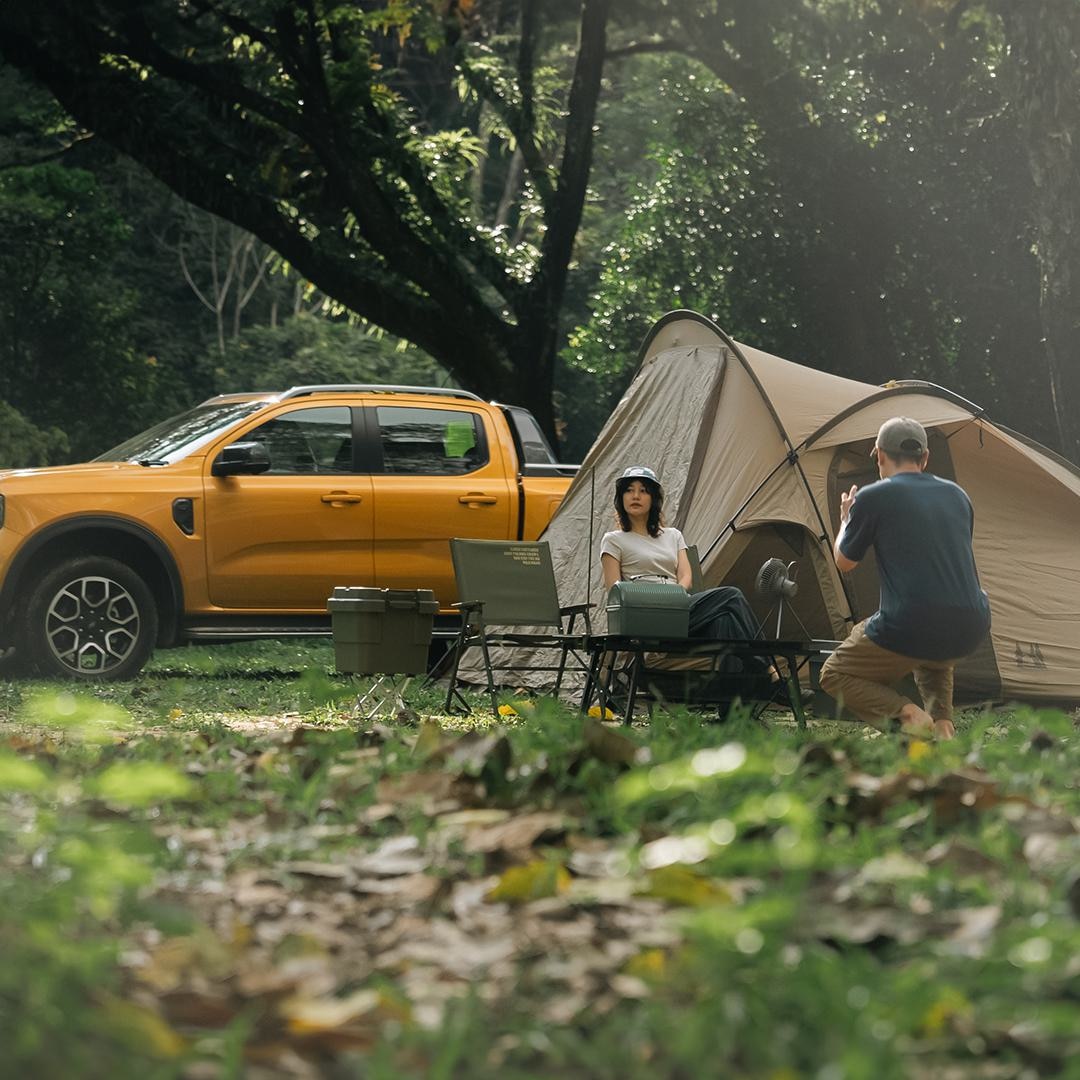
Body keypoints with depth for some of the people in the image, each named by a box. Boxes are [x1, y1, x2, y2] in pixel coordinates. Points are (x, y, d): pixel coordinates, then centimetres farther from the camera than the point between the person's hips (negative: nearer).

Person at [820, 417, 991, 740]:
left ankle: (904, 713, -10)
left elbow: (844, 562, 12)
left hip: (908, 633, -6)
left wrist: (846, 519, 30)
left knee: (834, 676, 18)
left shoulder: (873, 498, -2)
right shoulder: (957, 495, 14)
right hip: (970, 633, 6)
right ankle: (942, 721, 14)